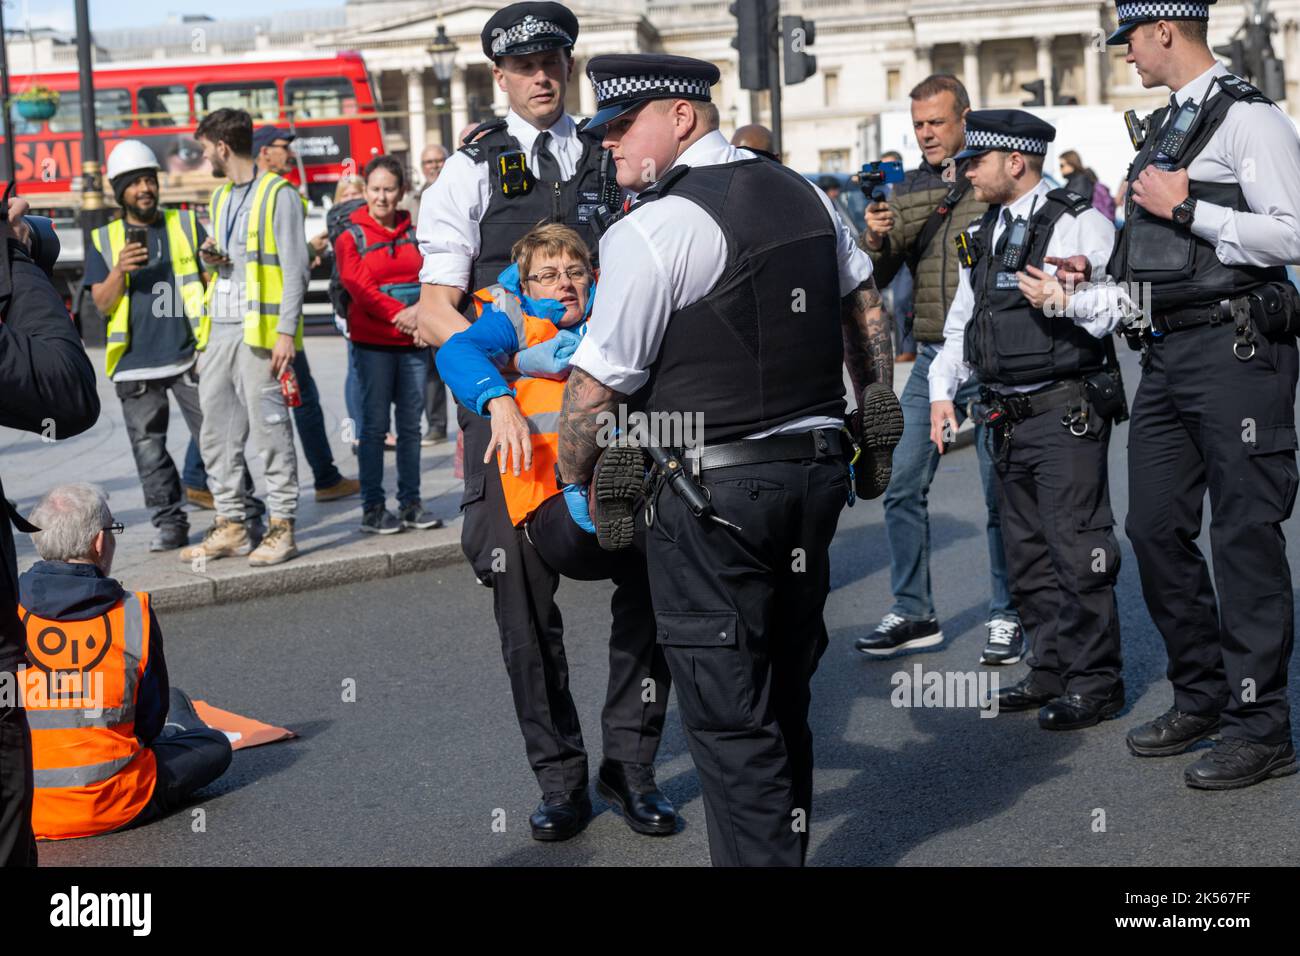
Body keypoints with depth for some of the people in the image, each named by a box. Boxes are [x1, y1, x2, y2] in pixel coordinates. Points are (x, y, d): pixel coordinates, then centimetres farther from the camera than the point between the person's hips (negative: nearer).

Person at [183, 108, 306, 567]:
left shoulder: (278, 194, -5)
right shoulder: (220, 197, 20)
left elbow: (294, 268, -9)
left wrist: (286, 331, -17)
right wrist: (213, 259, 4)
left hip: (260, 330, -8)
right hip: (219, 327, 8)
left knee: (270, 429, -6)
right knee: (217, 432, 8)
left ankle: (281, 526, -1)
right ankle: (229, 524, 16)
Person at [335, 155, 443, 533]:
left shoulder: (414, 233, 11)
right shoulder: (351, 238, 0)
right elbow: (362, 289, -9)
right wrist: (403, 314, -21)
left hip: (415, 342, 4)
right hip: (373, 343, -3)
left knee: (411, 424, 6)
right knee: (375, 425, -2)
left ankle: (410, 503, 13)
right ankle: (372, 508, 2)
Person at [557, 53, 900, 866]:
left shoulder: (655, 228, -13)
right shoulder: (805, 194, 11)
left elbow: (599, 385, -12)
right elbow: (866, 310, 21)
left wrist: (578, 480, 4)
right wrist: (879, 430, 29)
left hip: (712, 492, -8)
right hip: (816, 470, 8)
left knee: (729, 716, -1)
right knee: (784, 697, 18)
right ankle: (788, 846, 27)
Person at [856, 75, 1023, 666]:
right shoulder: (905, 193, 11)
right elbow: (875, 282, 9)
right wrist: (874, 240, -11)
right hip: (932, 360, 5)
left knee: (1002, 495, 1)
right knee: (902, 486, 2)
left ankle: (1008, 618, 13)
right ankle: (913, 615, 14)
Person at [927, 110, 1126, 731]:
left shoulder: (1078, 222, -6)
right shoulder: (984, 235, 17)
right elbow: (961, 323, 23)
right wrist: (942, 391, 12)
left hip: (1066, 411, -8)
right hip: (1008, 417, 8)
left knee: (1076, 550, -7)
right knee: (1026, 552, 13)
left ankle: (1094, 680, 2)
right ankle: (1050, 670, 23)